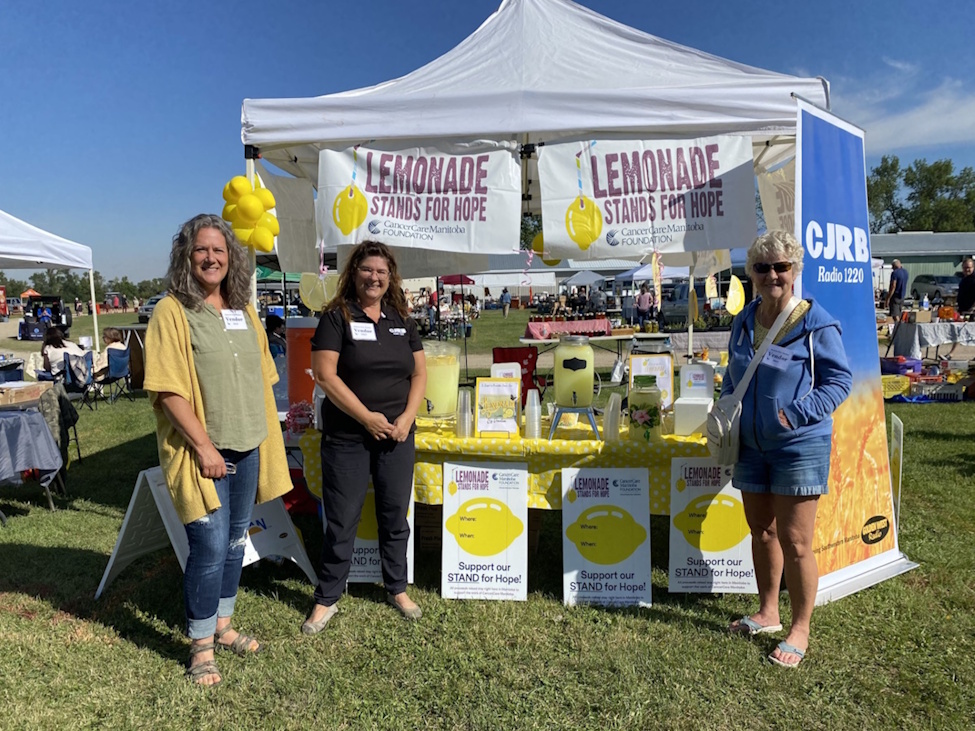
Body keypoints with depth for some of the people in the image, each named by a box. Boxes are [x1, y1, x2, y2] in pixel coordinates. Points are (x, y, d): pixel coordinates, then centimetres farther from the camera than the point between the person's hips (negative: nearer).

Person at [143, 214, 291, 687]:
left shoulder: (244, 310, 9)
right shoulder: (172, 312, -10)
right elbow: (167, 389, -16)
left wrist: (265, 440, 10)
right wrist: (204, 447, -18)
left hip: (247, 448, 6)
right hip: (202, 452, -6)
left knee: (236, 541, 16)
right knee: (211, 547, -3)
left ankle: (222, 626, 34)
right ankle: (201, 648, 17)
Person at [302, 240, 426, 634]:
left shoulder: (402, 320, 8)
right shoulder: (337, 317, -6)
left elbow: (419, 372, 9)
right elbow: (325, 375, -14)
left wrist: (407, 417, -6)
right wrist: (367, 417, -16)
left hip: (397, 436, 4)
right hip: (347, 438, -4)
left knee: (395, 516, 14)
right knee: (341, 521, 5)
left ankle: (397, 589, 31)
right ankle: (326, 599, 22)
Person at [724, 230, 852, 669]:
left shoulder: (815, 323, -13)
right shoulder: (744, 321, 6)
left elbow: (840, 380, -10)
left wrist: (795, 413, -20)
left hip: (799, 446, -6)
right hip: (752, 444, 6)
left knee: (794, 541, 0)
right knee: (760, 531, 16)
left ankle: (799, 631, 18)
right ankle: (768, 613, 34)